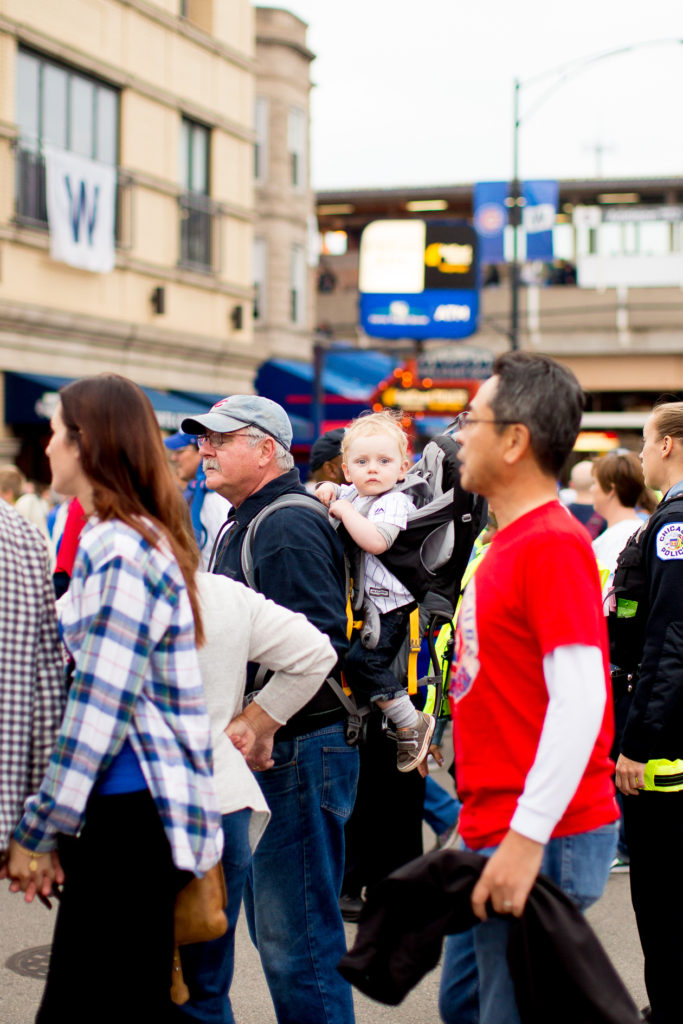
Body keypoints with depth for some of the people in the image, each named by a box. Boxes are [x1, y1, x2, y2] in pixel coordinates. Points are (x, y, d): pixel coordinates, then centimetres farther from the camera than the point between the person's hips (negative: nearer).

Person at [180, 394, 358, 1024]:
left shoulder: (289, 527, -15)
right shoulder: (243, 523, 18)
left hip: (297, 749, -11)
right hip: (261, 749, 11)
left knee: (296, 938, -7)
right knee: (270, 923, 18)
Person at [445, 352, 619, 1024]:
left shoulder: (552, 545, -15)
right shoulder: (508, 544, 14)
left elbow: (579, 702, -22)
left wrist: (527, 837, -24)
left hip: (540, 841, -10)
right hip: (493, 831, 10)